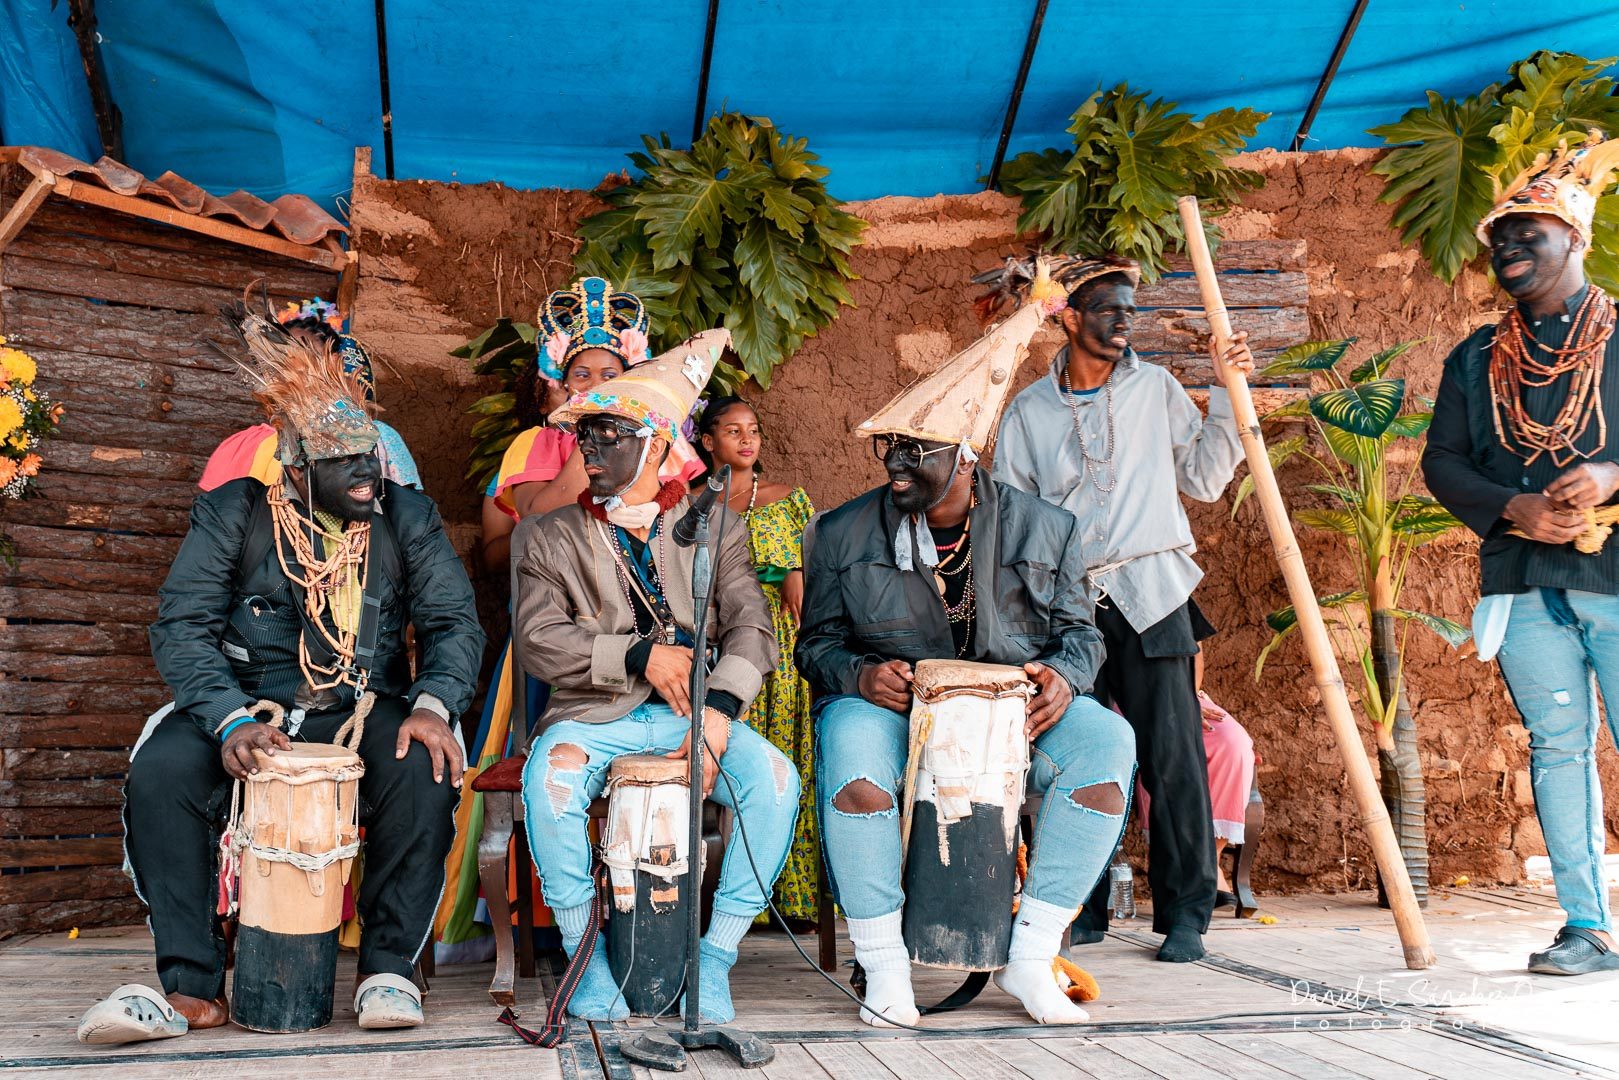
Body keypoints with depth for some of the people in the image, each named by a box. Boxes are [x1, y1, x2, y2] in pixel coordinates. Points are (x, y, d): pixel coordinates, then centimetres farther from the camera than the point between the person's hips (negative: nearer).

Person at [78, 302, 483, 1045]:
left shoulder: (407, 519, 4)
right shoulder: (232, 515, 0)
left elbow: (453, 622, -1)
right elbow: (182, 626, -8)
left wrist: (432, 704, -23)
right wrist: (230, 719, -27)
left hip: (363, 711, 0)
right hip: (248, 702, 0)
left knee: (426, 769, -32)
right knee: (159, 773, -28)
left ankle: (388, 968, -17)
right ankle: (192, 986, -19)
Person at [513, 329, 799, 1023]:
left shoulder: (715, 527, 8)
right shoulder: (555, 538, 8)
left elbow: (749, 628, -4)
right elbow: (536, 639, -5)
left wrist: (719, 709, -22)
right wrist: (639, 657, -14)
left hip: (695, 712, 1)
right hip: (593, 715, 0)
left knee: (775, 779, -27)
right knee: (549, 779, -33)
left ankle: (717, 955, -11)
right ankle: (584, 954, -13)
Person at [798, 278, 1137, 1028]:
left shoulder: (1043, 529, 5)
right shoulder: (842, 535, 2)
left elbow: (1079, 629, 9)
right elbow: (818, 644, 6)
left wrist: (1063, 675, -14)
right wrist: (861, 674, -17)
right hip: (889, 705, -1)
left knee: (1106, 741, -27)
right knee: (851, 743, -37)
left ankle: (1029, 957, -15)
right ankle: (884, 969, -23)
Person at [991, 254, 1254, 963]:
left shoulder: (1155, 388, 10)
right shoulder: (1029, 411, 11)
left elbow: (1205, 480, 9)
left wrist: (1227, 393, 3)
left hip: (1149, 595, -1)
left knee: (1172, 757, -6)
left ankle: (1184, 915, 4)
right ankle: (1081, 911, 15)